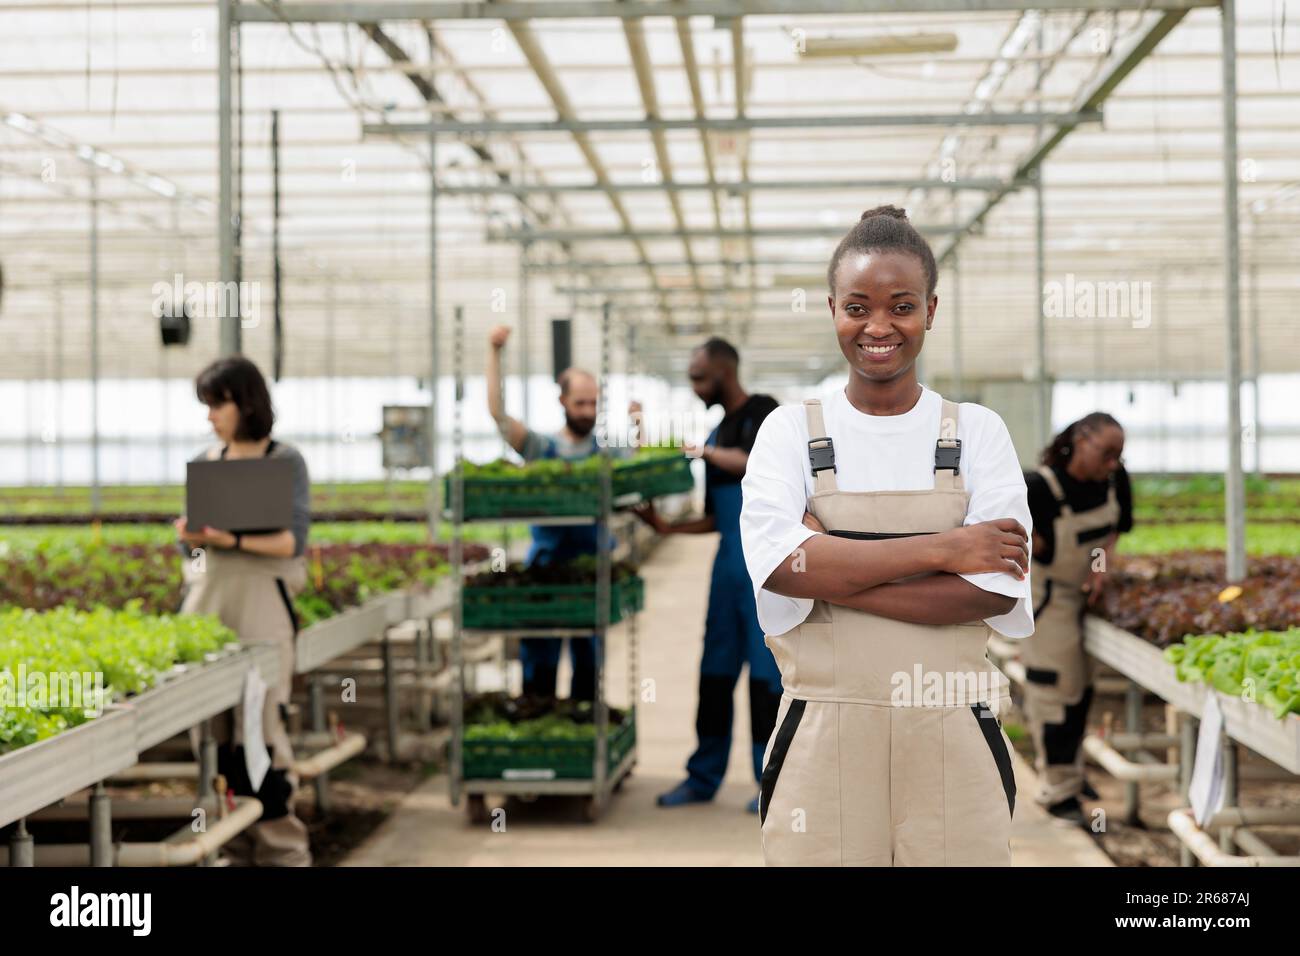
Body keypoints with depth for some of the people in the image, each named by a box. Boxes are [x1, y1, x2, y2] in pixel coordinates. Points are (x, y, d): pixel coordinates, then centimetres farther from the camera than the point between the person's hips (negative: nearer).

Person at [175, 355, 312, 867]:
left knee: (260, 723, -7)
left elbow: (293, 541, -9)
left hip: (262, 599, -5)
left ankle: (281, 845, 1)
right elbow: (192, 534, 14)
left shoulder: (284, 460, -1)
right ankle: (235, 841, 10)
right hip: (209, 595, 5)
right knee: (213, 723, 2)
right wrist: (191, 535, -9)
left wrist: (234, 540, -23)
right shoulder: (206, 461, 12)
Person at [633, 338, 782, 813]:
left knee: (766, 671, -4)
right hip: (728, 561, 8)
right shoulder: (717, 433, 20)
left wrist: (704, 453, -11)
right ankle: (703, 777, 14)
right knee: (715, 671, 8)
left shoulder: (762, 411, -2)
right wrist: (669, 527, 7)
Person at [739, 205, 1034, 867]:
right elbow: (775, 562, -12)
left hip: (953, 746, 1)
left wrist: (828, 574, -12)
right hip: (822, 750, 0)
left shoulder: (976, 431, 6)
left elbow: (997, 588, -8)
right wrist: (941, 549, -13)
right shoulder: (790, 430, 6)